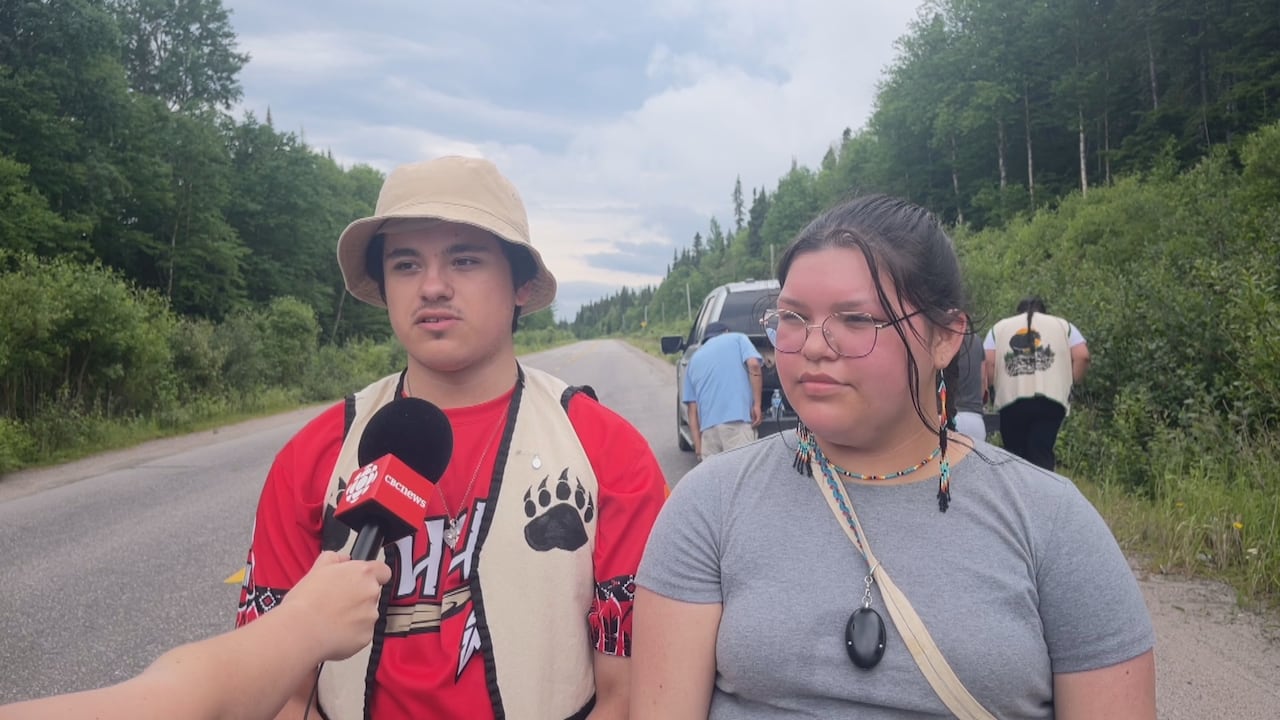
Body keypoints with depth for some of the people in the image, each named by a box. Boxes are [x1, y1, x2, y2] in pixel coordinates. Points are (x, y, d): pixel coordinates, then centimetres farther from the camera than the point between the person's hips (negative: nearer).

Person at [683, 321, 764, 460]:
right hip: (737, 420, -4)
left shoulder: (695, 358, 26)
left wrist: (698, 445, 16)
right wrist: (756, 404, -3)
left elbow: (692, 408, 18)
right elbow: (753, 365, -5)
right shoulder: (737, 338, 17)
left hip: (708, 426, 4)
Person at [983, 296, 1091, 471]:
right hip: (1050, 398, 0)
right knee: (1042, 456, -3)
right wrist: (1069, 383, 16)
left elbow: (987, 362, 5)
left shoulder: (999, 327, 20)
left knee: (1015, 456, 10)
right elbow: (1082, 356, 6)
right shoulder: (1062, 325, 21)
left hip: (1011, 400, 0)